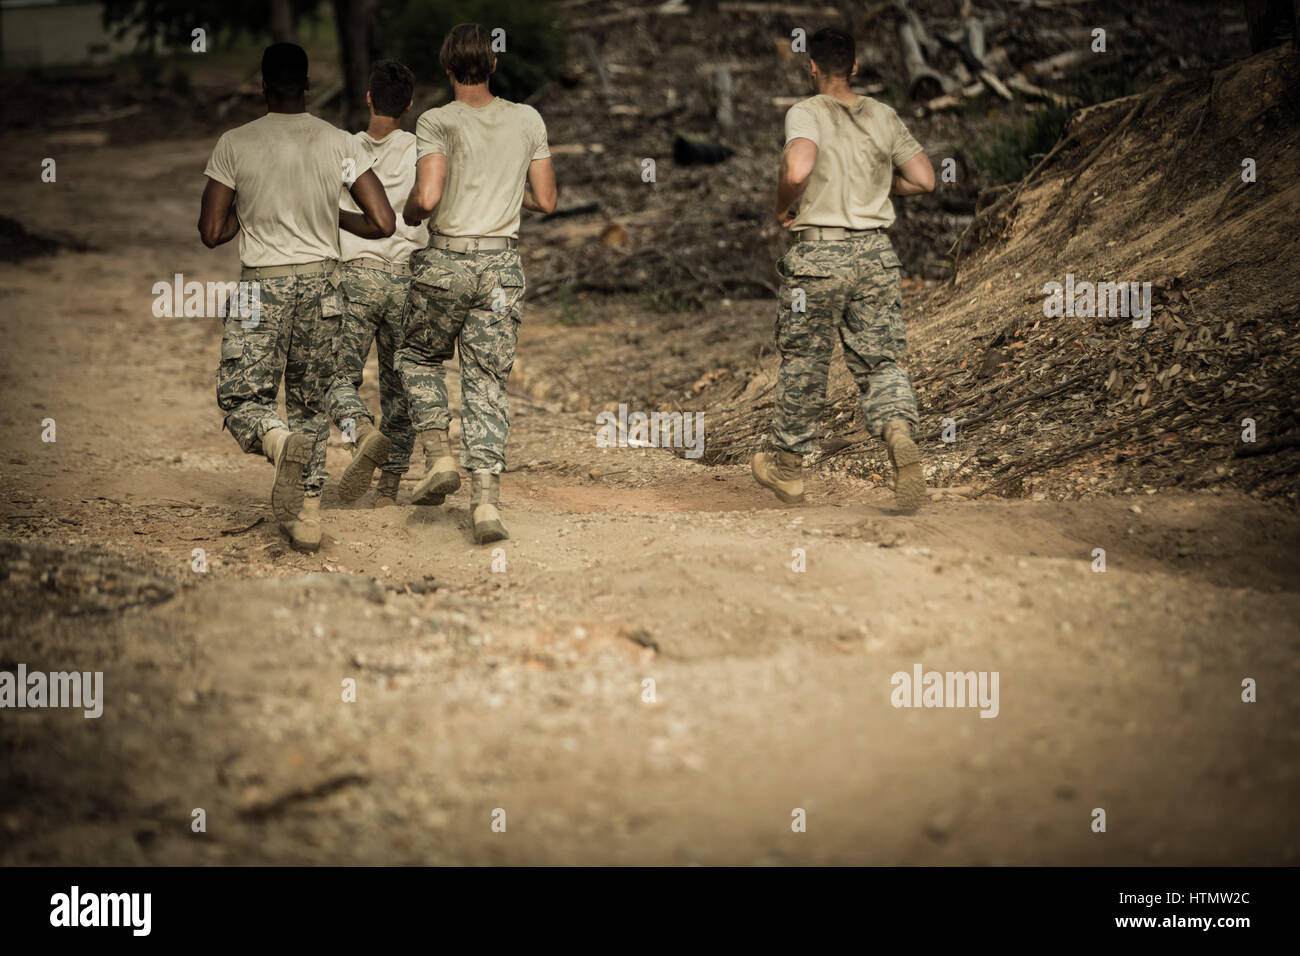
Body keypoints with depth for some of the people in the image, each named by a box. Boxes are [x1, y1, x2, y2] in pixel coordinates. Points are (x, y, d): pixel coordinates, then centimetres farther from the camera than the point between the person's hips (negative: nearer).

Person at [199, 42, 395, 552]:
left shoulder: (234, 144, -5)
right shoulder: (339, 143, -2)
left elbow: (210, 233, -4)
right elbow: (383, 223, -6)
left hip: (262, 285, -2)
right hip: (320, 281, 3)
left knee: (241, 397, 6)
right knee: (310, 402, 14)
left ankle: (280, 441, -28)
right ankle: (307, 516, 13)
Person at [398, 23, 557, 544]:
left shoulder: (438, 122, -6)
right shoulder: (528, 121, 5)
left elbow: (426, 198, -17)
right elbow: (545, 201, 7)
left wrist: (407, 215, 5)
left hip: (445, 260, -2)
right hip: (502, 264, 3)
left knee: (419, 356, 22)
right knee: (488, 380, 5)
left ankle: (438, 457, 7)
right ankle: (485, 499, -5)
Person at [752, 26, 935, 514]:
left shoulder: (806, 113, -8)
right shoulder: (883, 117, 7)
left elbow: (797, 169, -26)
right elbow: (924, 180, 7)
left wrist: (783, 207, -7)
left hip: (819, 252, -3)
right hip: (876, 252, 3)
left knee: (803, 362, 12)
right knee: (880, 360, 7)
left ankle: (787, 467, 26)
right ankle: (900, 433, -22)